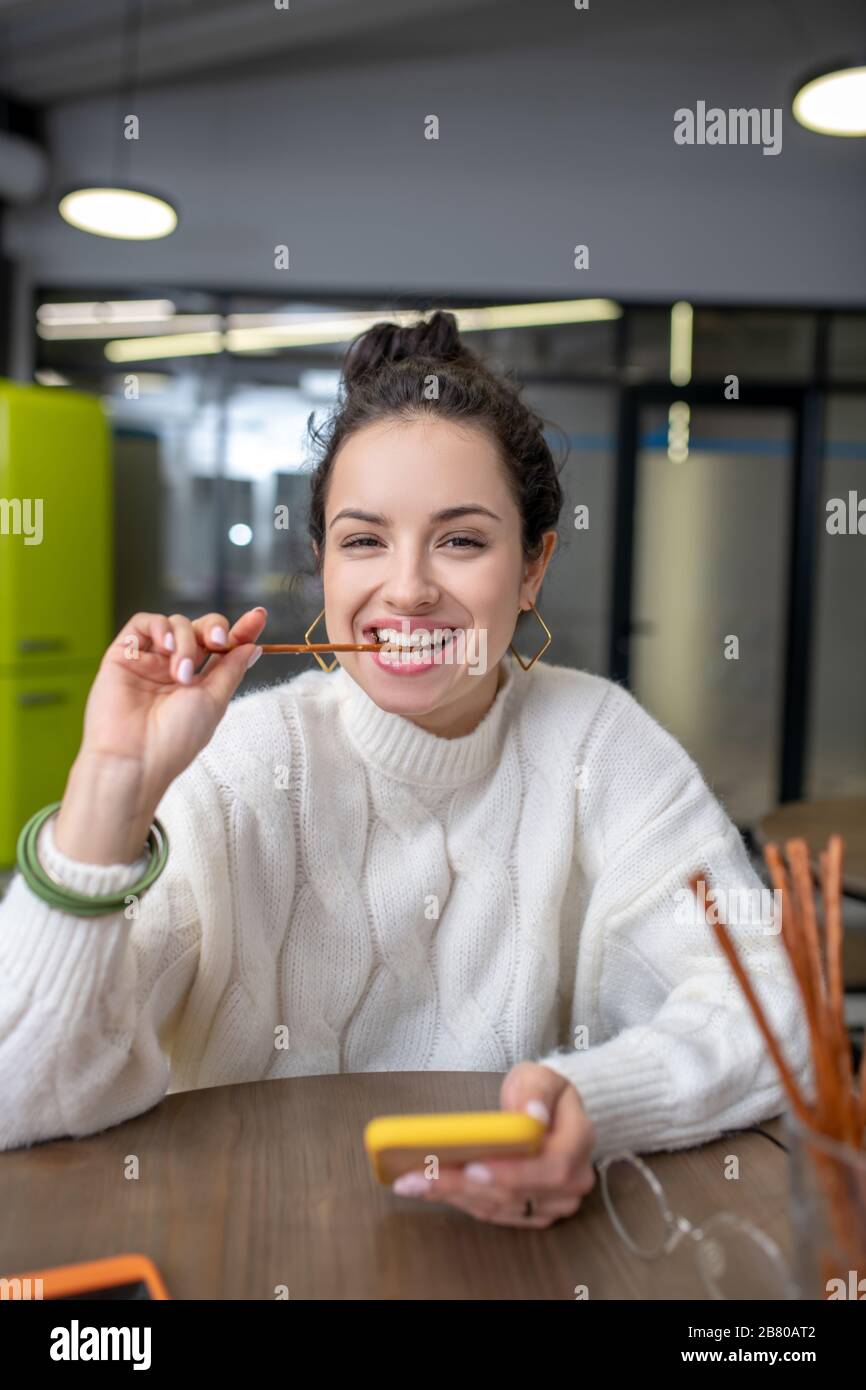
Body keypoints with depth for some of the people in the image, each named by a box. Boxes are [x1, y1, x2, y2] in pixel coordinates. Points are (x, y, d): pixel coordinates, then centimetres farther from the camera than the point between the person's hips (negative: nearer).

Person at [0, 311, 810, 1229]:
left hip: (528, 1235, 2)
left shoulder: (595, 740, -8)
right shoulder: (238, 761, -12)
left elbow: (765, 999, -15)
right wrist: (115, 782, -28)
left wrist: (587, 1104, -33)